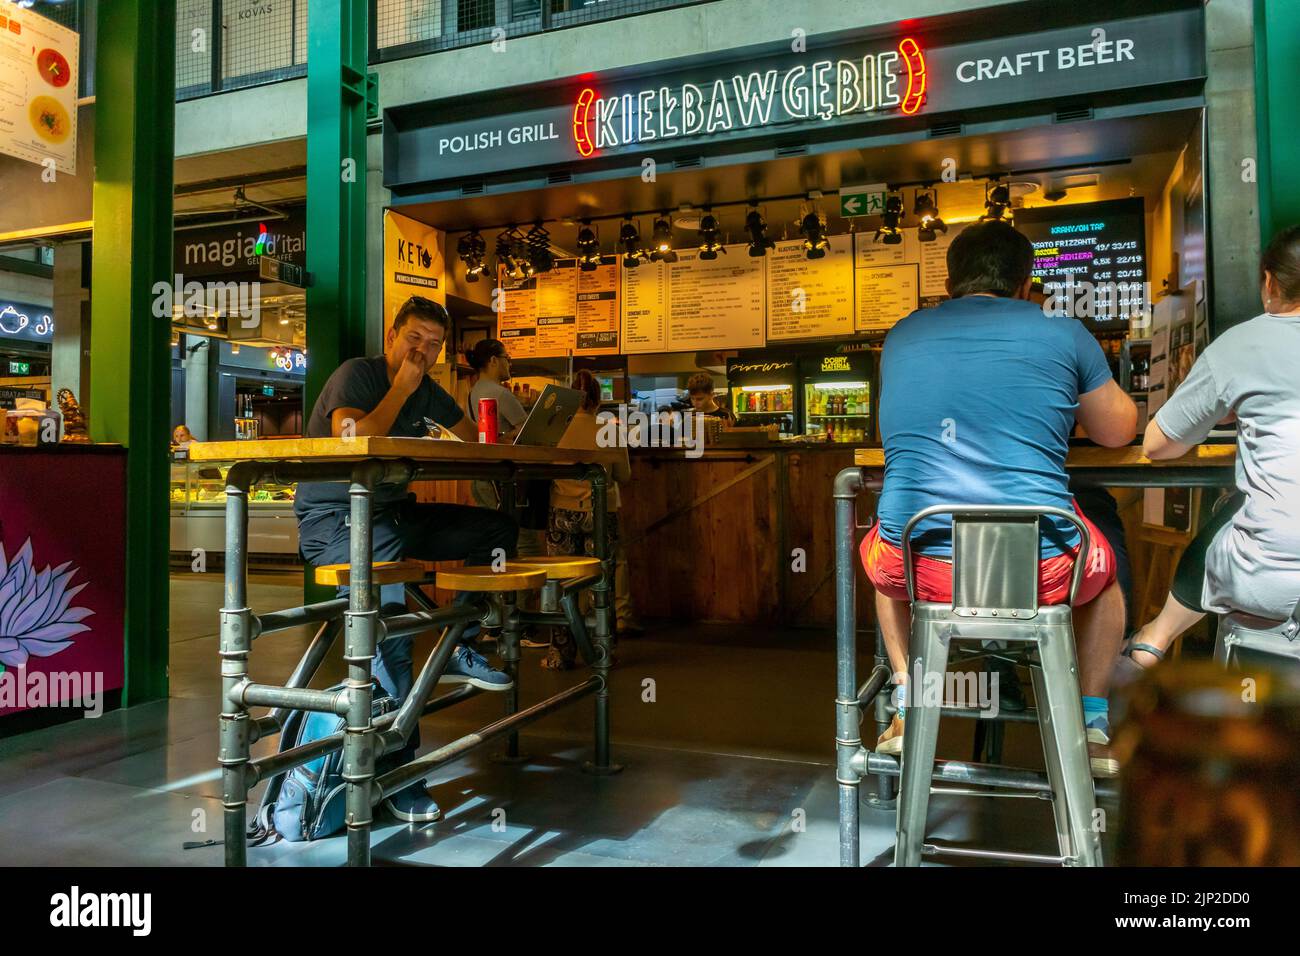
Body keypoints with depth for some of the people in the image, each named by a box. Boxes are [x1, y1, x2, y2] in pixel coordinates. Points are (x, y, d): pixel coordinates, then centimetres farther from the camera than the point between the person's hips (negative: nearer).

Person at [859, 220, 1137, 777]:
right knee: (1103, 565, 35)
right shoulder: (1064, 334, 4)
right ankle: (1093, 727, 34)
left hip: (923, 567, 1)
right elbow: (1117, 432, 20)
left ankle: (907, 708, 30)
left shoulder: (901, 337, 11)